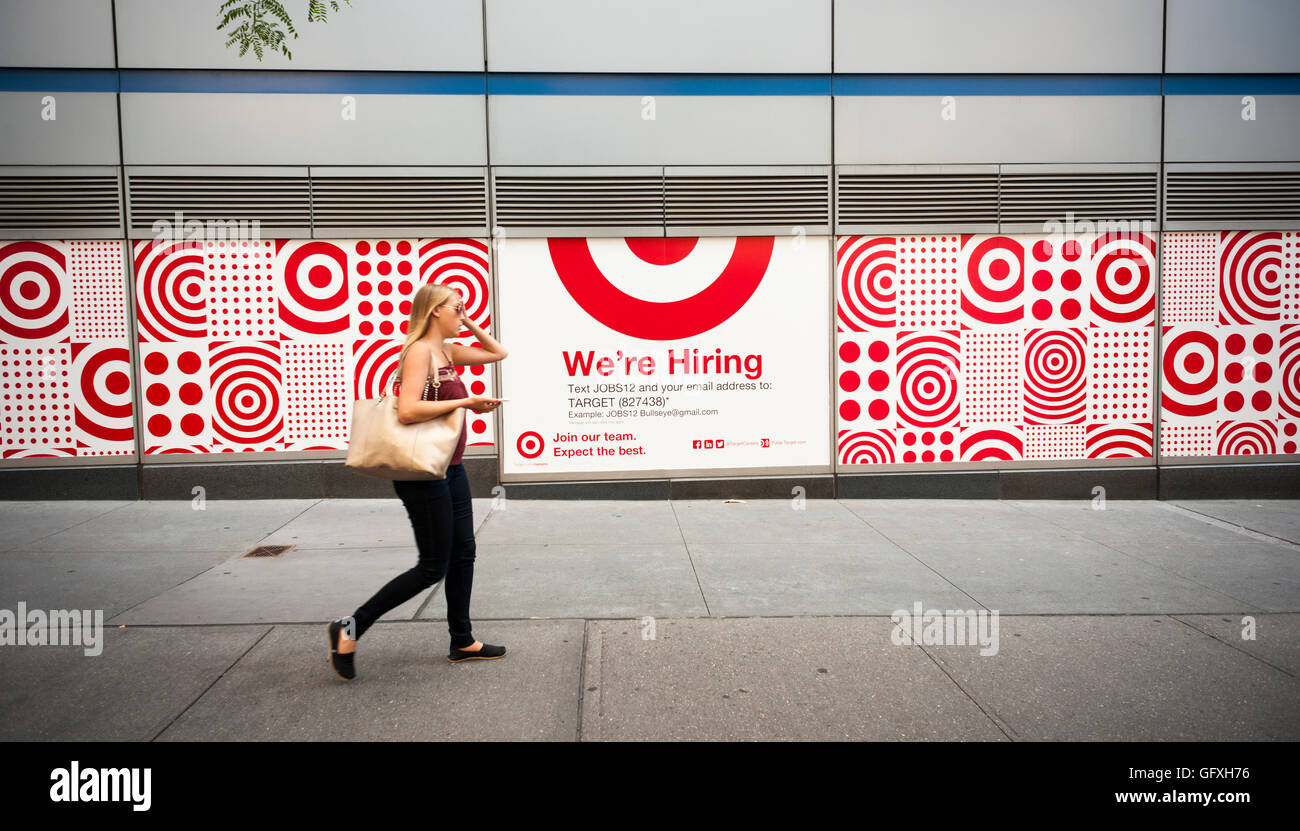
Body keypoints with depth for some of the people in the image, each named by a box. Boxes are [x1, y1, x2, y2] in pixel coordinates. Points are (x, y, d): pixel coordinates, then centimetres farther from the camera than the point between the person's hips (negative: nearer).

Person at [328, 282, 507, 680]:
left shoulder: (447, 350, 11)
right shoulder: (419, 351, -16)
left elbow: (498, 353, 22)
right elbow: (408, 410, -28)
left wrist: (469, 323, 10)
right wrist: (465, 402, -23)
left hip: (450, 469, 9)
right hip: (423, 473, -9)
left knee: (463, 554, 14)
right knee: (433, 566, -2)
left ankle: (462, 642, 25)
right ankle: (351, 628, 7)